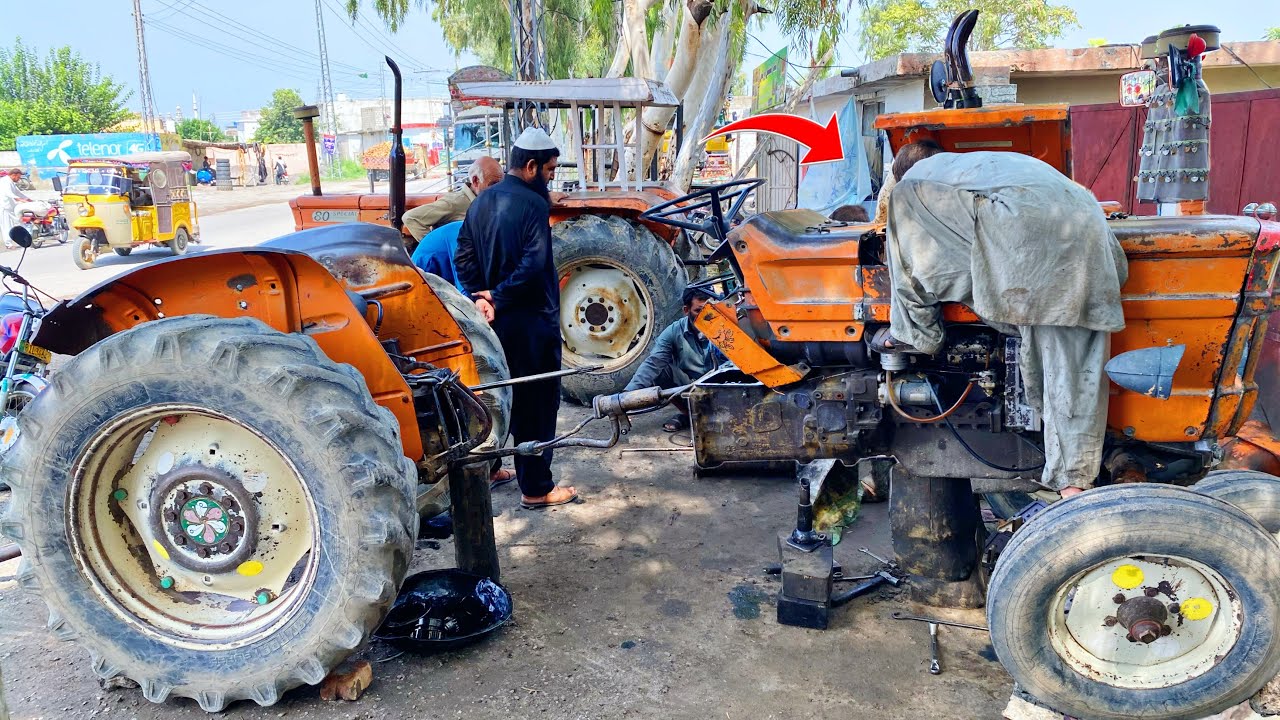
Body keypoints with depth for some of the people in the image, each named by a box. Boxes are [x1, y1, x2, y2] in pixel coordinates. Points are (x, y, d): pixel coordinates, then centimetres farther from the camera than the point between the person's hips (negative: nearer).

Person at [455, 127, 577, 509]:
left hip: (496, 318, 8)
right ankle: (536, 488, 8)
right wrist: (499, 297, -15)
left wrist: (481, 296, -2)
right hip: (531, 320, -8)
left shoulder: (481, 202, 9)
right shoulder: (533, 204, -17)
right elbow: (533, 264, -26)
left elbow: (464, 256, 6)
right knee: (537, 402, 1)